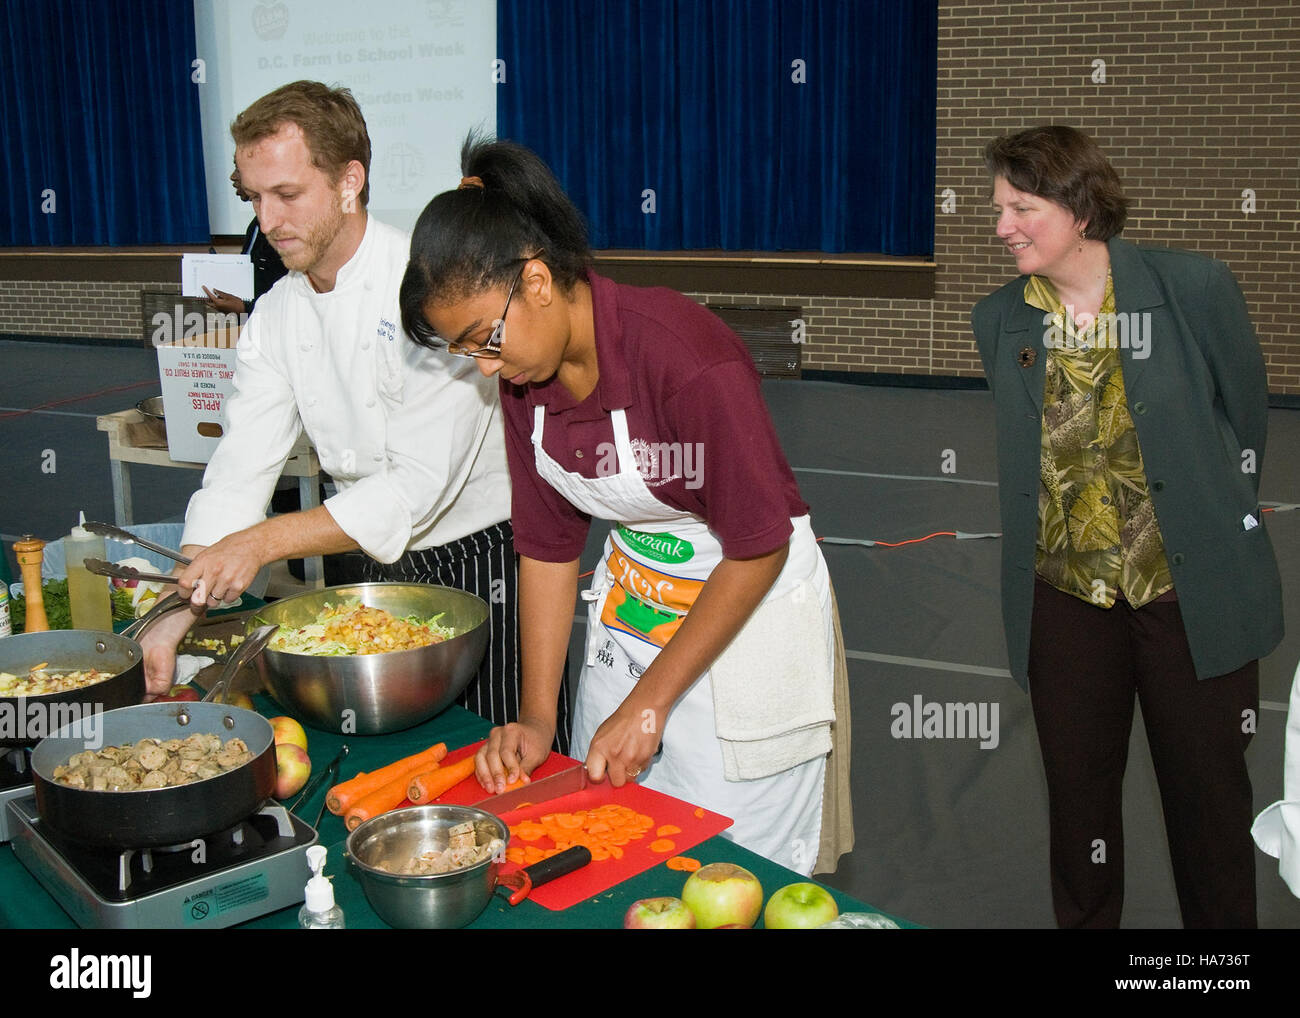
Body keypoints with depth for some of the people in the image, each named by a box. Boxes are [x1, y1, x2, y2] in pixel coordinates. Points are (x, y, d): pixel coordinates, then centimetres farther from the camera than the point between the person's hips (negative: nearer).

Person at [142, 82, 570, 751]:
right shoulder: (277, 315, 0)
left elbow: (420, 484, -26)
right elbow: (239, 472, -2)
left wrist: (263, 542, -28)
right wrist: (176, 615, -10)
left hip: (486, 566, -6)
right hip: (390, 569, 6)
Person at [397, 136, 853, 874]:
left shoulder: (690, 361, -28)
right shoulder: (525, 376, -6)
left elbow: (759, 549, -22)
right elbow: (549, 548, 1)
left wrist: (649, 702, -17)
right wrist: (537, 717, -4)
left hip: (753, 602, -6)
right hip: (630, 605, 6)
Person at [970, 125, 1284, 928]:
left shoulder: (1193, 288, -10)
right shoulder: (1000, 319, 1)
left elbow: (1247, 414, 3)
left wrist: (1225, 520, 10)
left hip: (1192, 592, -3)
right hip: (1064, 594, 3)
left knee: (1209, 794, 11)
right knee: (1078, 797, 14)